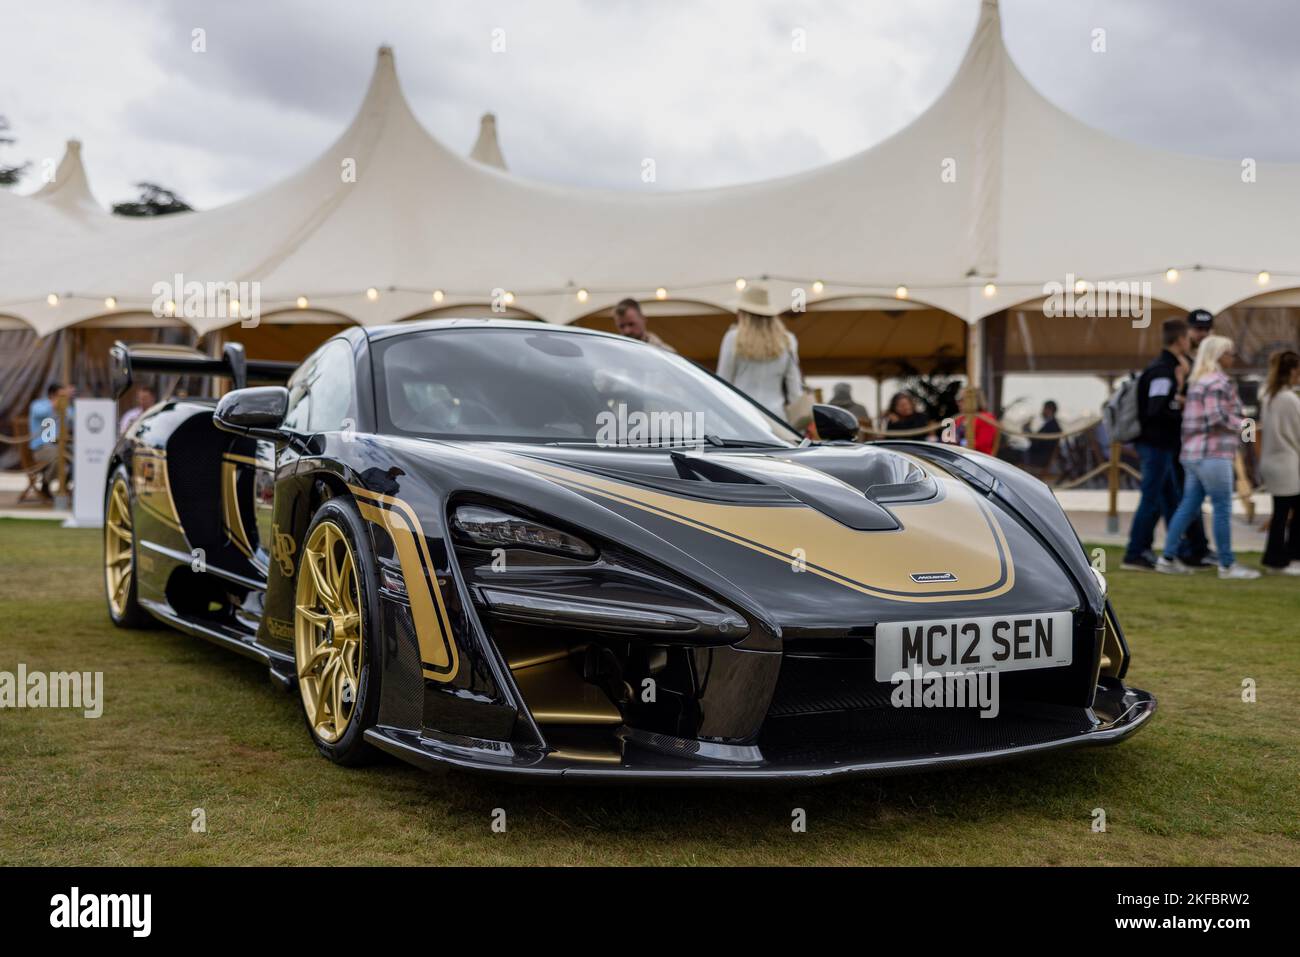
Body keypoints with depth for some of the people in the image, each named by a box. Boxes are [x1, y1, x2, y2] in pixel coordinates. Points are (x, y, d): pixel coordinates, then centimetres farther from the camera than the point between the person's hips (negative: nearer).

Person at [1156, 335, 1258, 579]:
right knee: (1223, 509, -4)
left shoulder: (1197, 380, 18)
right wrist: (1241, 426, -9)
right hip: (1213, 454, -10)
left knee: (1188, 506, 11)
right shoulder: (1217, 382, -13)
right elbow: (1217, 416, -21)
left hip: (1194, 454, 10)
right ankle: (1227, 565, 1)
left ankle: (1168, 558, 11)